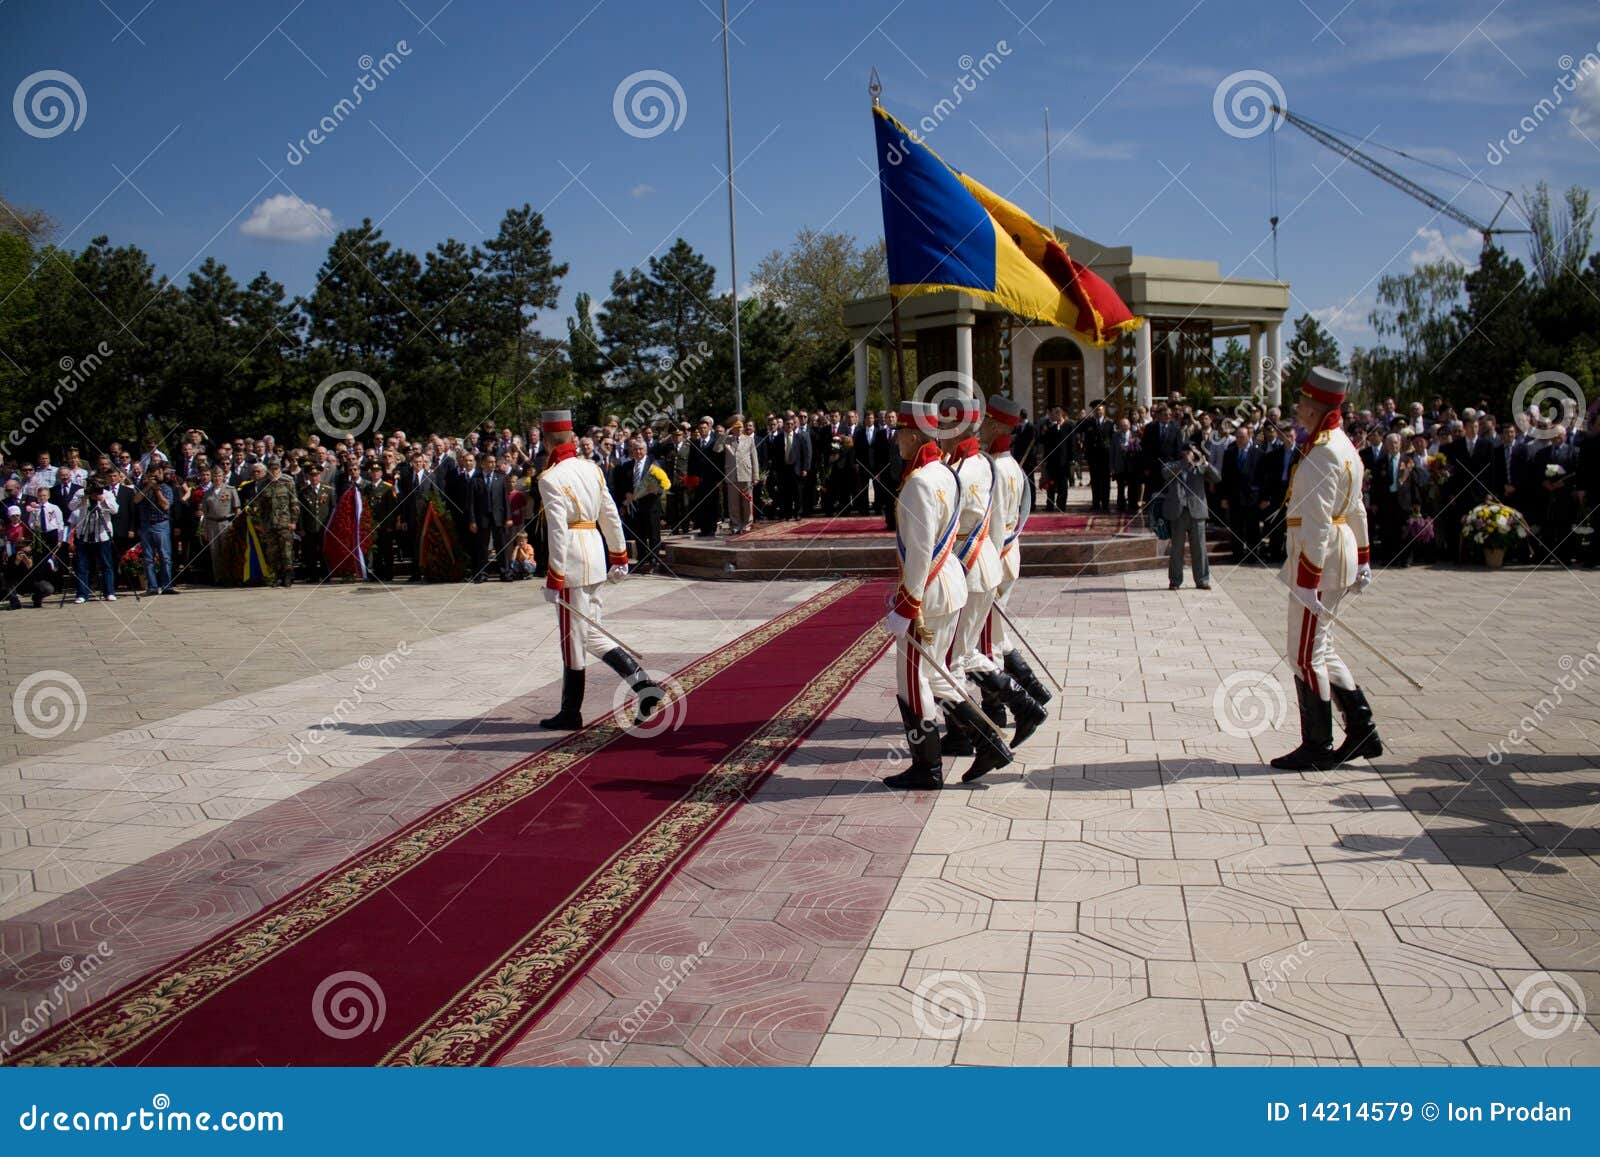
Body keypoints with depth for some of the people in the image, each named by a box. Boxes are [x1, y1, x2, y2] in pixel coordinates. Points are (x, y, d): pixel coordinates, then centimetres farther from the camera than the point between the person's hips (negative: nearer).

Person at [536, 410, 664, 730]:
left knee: (572, 637, 2)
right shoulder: (591, 468, 9)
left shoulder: (550, 479, -13)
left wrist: (553, 579, -15)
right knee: (591, 634, 15)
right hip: (596, 556, 7)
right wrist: (619, 558, 21)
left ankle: (571, 714, 13)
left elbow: (558, 531, -18)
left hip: (573, 562, -7)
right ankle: (644, 685, 6)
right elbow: (611, 515, 13)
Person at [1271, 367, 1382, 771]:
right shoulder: (1343, 446, 13)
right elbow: (1356, 510, 20)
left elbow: (1317, 523, -23)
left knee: (1306, 655, -1)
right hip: (1338, 557, 10)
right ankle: (1362, 730, 20)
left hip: (1318, 561, -10)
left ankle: (1317, 749, 7)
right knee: (1318, 648, 17)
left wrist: (1306, 582, -23)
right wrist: (1362, 561, 26)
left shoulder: (1322, 455, -19)